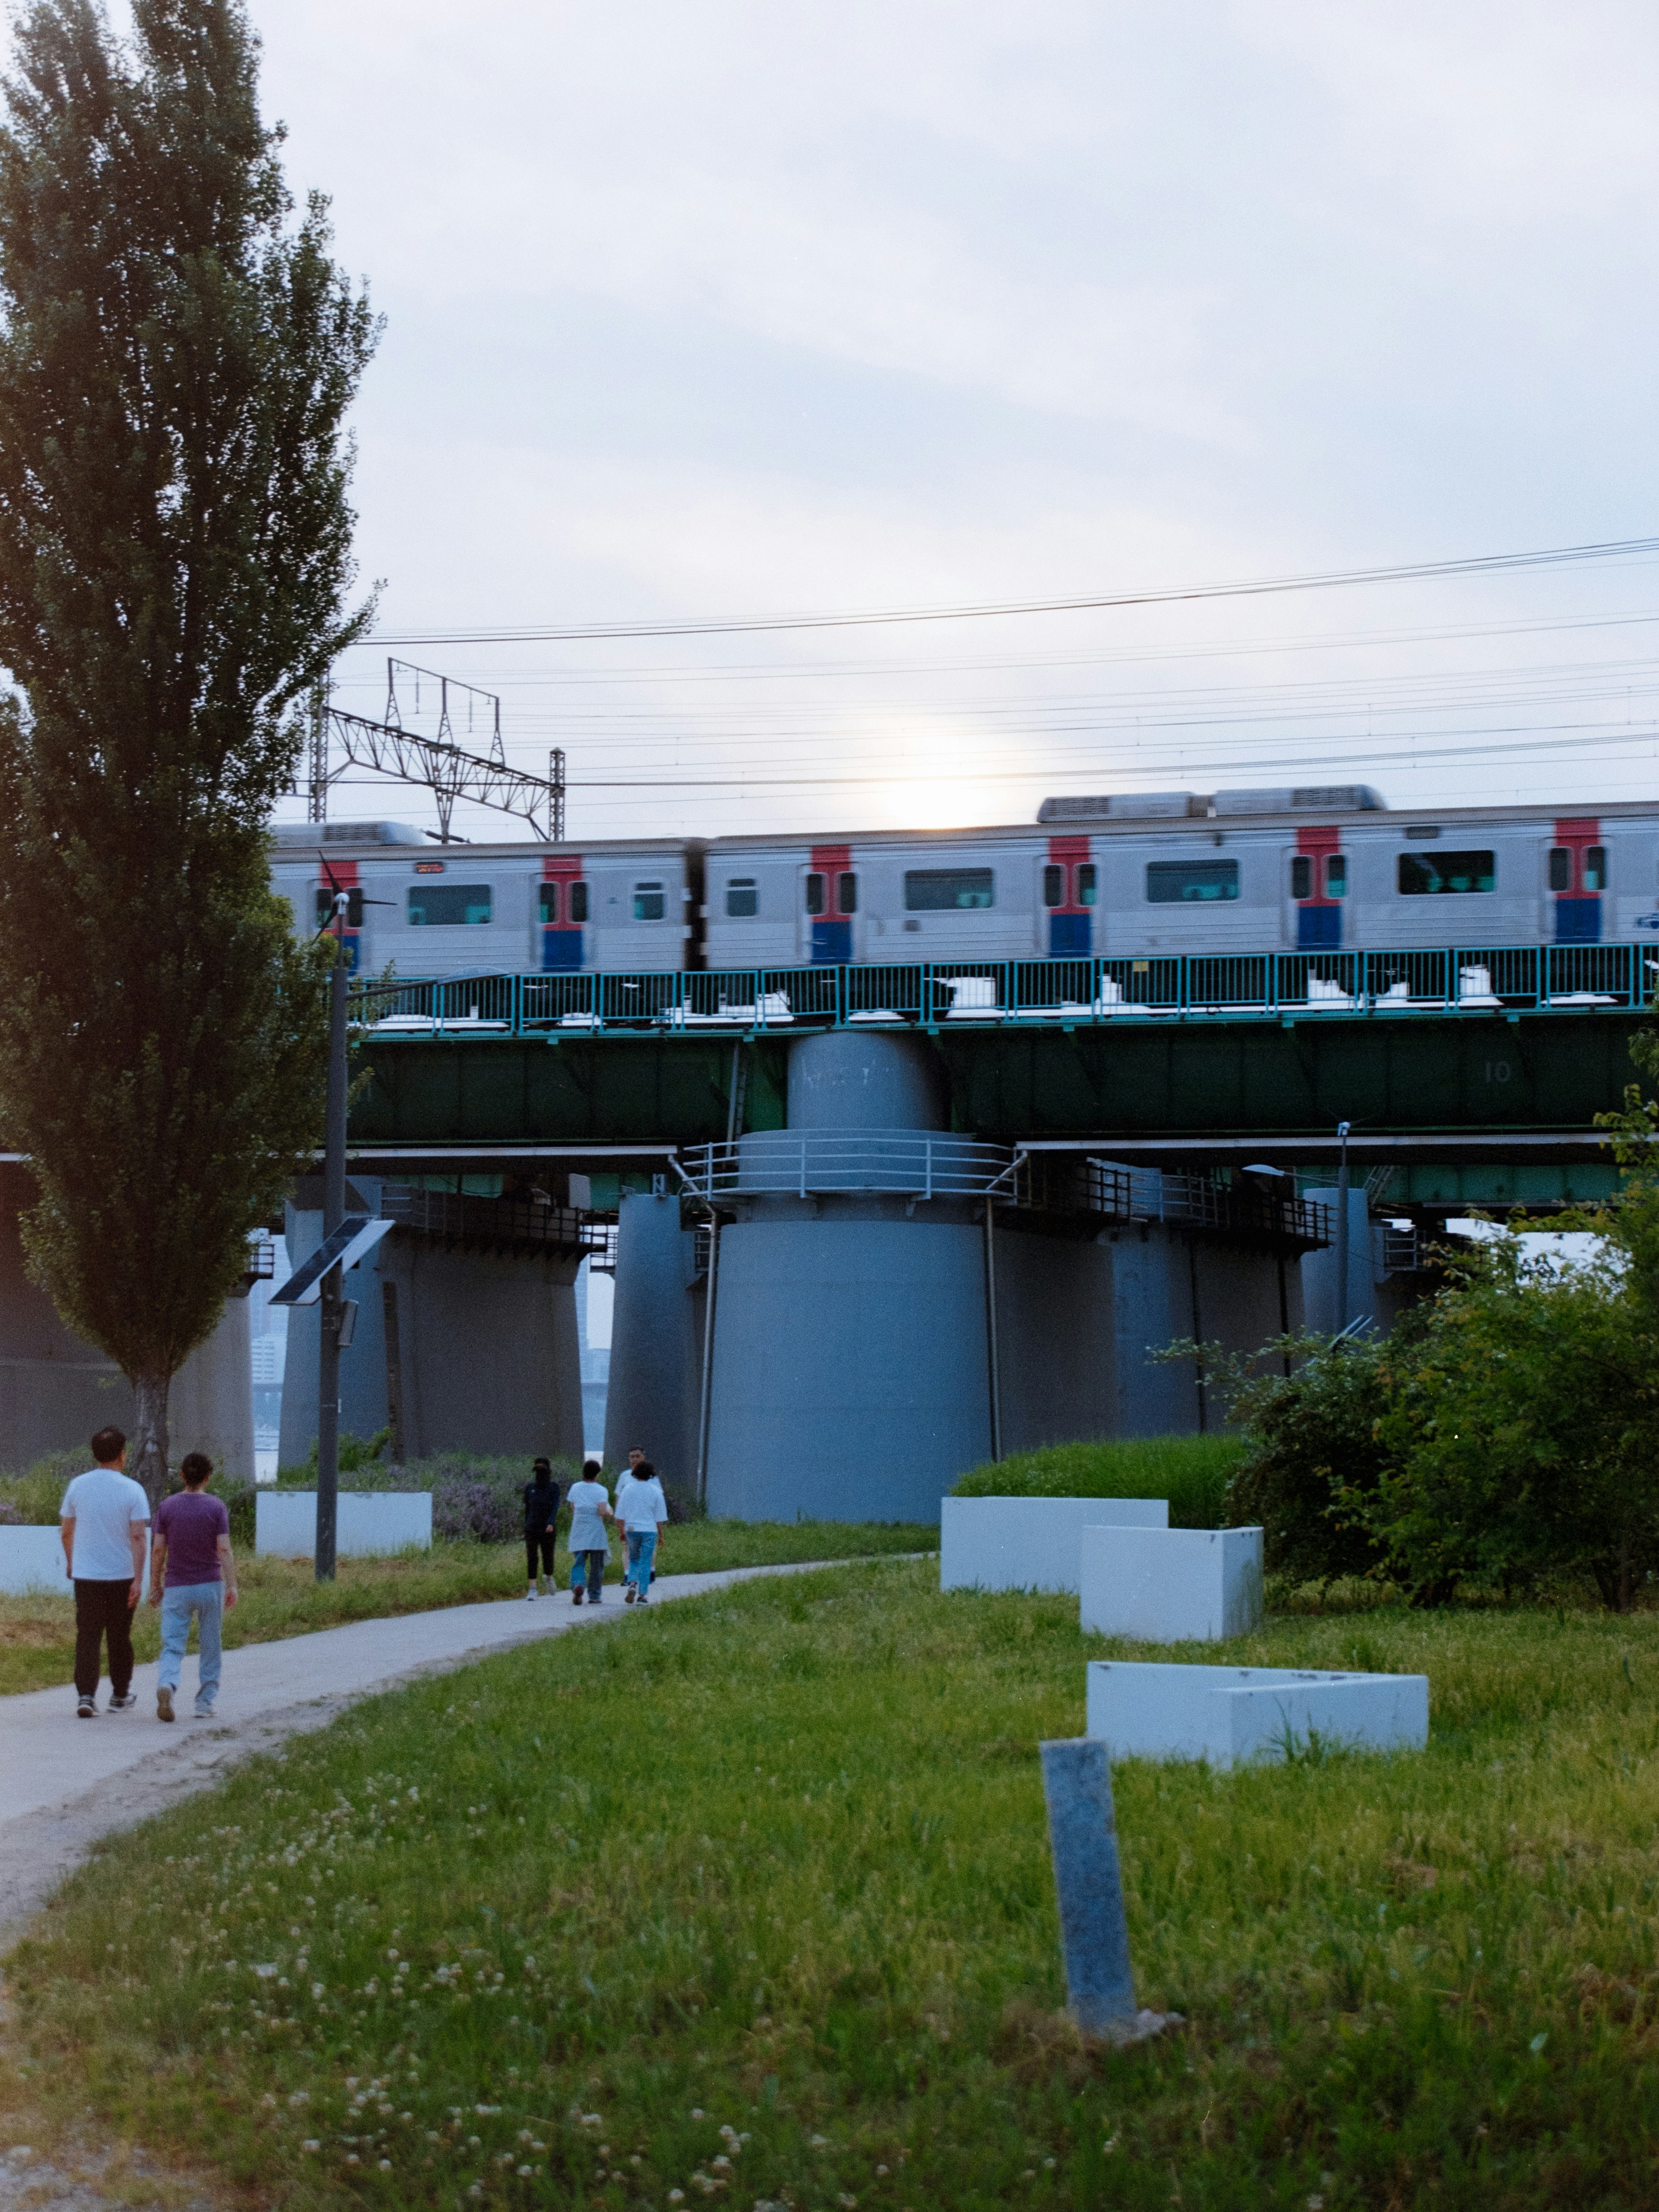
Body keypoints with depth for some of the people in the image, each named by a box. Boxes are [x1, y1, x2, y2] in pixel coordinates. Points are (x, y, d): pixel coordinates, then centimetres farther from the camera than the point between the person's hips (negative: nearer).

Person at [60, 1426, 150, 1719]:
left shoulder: (78, 1486, 0)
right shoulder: (132, 1490, -7)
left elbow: (66, 1530, 9)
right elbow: (137, 1537, -13)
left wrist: (70, 1561, 27)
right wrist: (138, 1580, -14)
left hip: (85, 1574, 1)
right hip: (122, 1575, -1)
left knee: (87, 1637, 2)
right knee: (120, 1637, 13)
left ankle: (86, 1697, -11)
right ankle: (120, 1696, 24)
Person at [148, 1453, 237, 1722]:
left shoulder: (167, 1507, -1)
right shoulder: (216, 1507, -5)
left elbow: (158, 1550, -1)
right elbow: (225, 1549, -9)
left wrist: (155, 1586, 8)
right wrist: (232, 1586, -6)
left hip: (177, 1587, 1)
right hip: (210, 1585, 0)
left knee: (172, 1646, 0)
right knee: (209, 1647, 12)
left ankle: (166, 1684, -28)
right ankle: (205, 1703, 14)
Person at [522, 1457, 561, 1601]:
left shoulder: (554, 1487, -2)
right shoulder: (530, 1488, 7)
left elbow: (556, 1506, -13)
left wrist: (551, 1523, -27)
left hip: (548, 1529, -2)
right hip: (532, 1528, 2)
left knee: (548, 1557, 3)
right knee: (532, 1558, -8)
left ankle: (549, 1577, 35)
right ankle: (533, 1588, -7)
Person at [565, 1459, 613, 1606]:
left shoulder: (575, 1488, 7)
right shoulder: (601, 1491, -6)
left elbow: (573, 1510, 12)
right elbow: (603, 1512, -16)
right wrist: (612, 1516, 3)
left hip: (578, 1533, 3)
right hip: (596, 1533, -3)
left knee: (578, 1563, 3)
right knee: (597, 1566, 8)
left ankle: (577, 1585, -24)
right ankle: (594, 1596, 10)